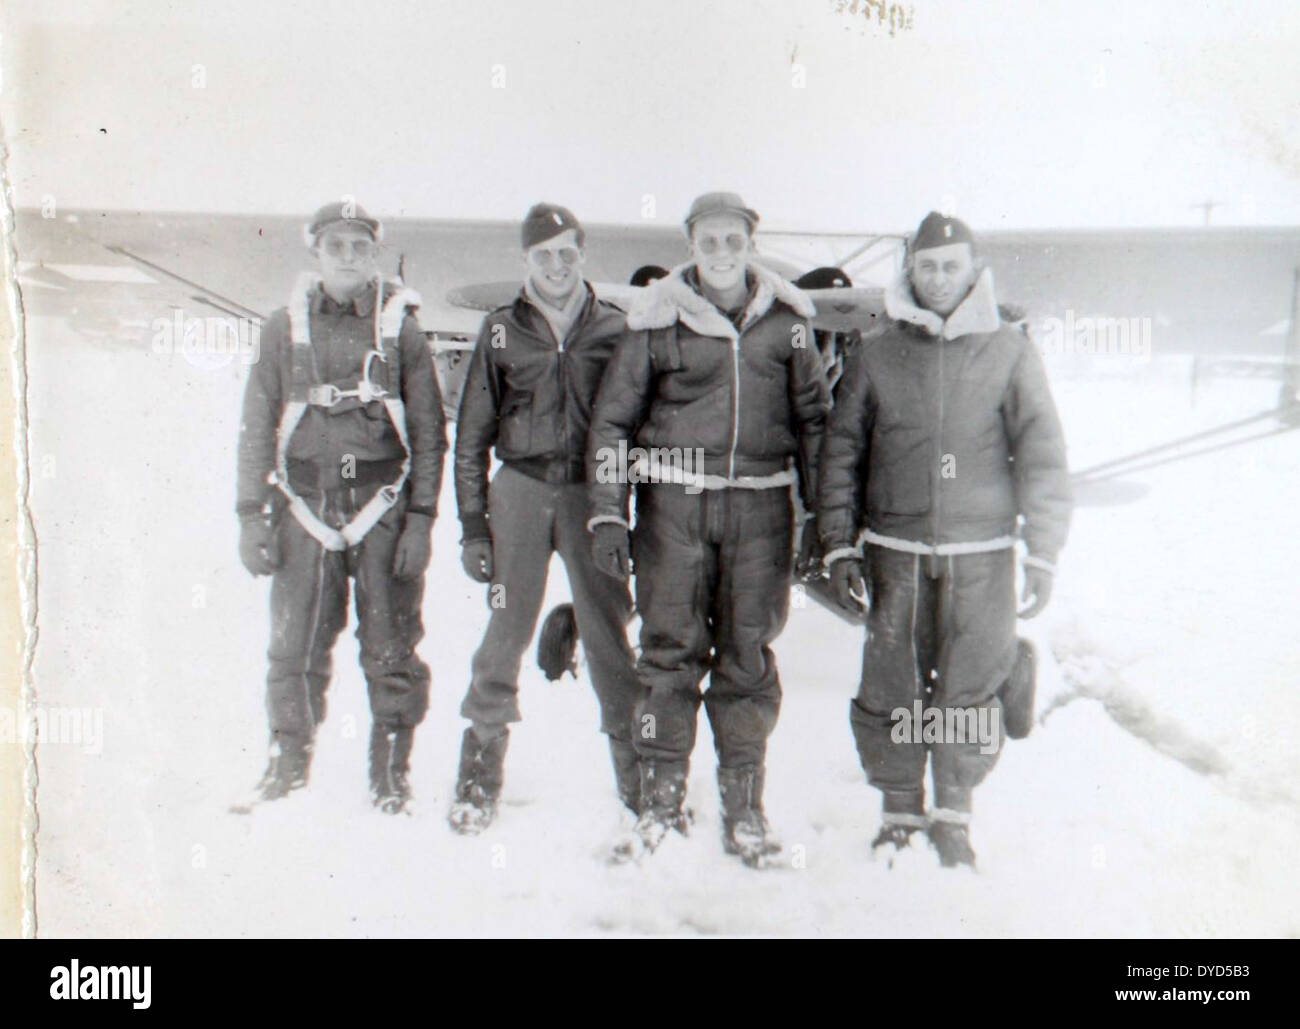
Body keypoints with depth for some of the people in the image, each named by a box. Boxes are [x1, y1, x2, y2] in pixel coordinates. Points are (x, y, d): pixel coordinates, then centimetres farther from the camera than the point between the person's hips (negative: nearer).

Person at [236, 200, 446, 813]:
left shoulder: (400, 328, 5)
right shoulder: (285, 328, 8)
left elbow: (429, 431, 3)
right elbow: (256, 428, 10)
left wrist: (421, 519, -4)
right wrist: (251, 514, 2)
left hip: (382, 507, -1)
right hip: (304, 505, 1)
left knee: (390, 647, 0)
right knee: (295, 646, 2)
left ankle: (391, 770, 14)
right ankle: (288, 759, 20)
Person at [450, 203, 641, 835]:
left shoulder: (612, 330, 5)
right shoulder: (501, 332, 6)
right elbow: (472, 434, 7)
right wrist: (473, 524, 2)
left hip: (590, 491, 0)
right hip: (520, 489, 0)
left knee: (607, 630, 0)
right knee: (507, 630, 0)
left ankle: (636, 769, 10)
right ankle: (482, 766, 14)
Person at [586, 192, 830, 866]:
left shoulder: (786, 321, 7)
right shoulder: (658, 320, 1)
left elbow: (812, 419, 13)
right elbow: (613, 420, 5)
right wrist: (607, 513, -2)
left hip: (760, 505, 1)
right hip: (674, 500, -1)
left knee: (749, 653, 4)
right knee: (670, 649, 0)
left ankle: (743, 806, 14)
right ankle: (661, 800, 12)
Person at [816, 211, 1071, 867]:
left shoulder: (1009, 352, 2)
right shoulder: (875, 354, 6)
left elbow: (1042, 457, 2)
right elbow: (841, 453, 9)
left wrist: (1043, 554, -3)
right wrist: (839, 544, 3)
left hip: (982, 550, -1)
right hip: (896, 549, 1)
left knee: (970, 688, 2)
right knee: (892, 687, 3)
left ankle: (953, 818, 21)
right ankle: (899, 813, 21)